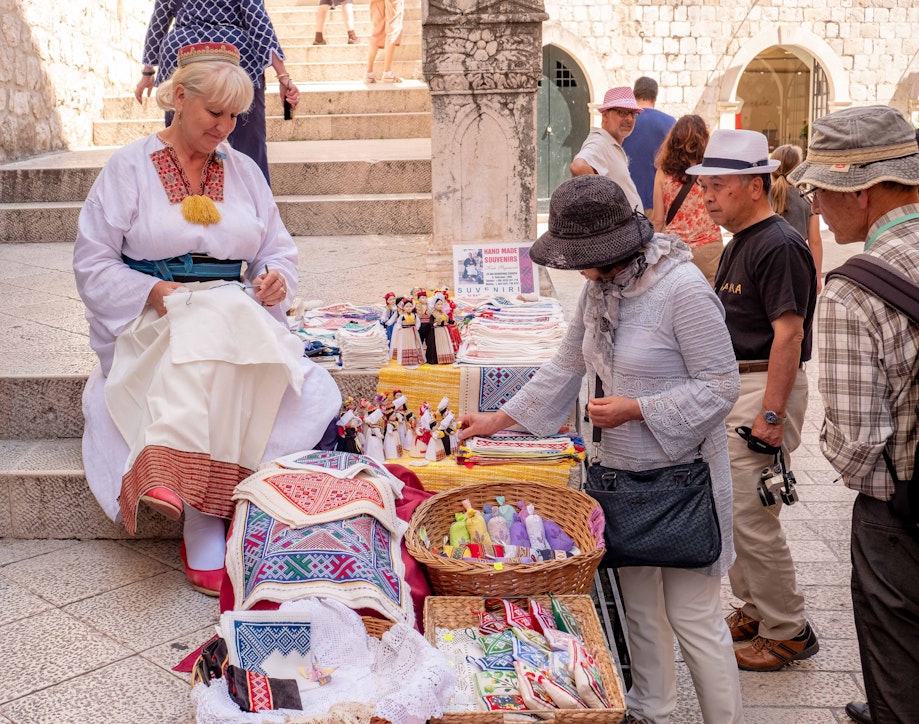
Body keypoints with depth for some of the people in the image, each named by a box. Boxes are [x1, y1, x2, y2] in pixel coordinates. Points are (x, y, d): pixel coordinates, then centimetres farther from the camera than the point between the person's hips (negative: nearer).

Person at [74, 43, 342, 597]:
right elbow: (93, 263, 2)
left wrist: (277, 277, -5)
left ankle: (169, 475, -35)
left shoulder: (243, 169, 17)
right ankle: (202, 521, -42)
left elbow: (279, 249, 19)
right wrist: (154, 293, -15)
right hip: (154, 321, -3)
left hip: (238, 318, 3)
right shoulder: (130, 167, 6)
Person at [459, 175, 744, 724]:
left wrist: (636, 409, -19)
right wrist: (500, 419, 14)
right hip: (621, 471, 8)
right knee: (639, 603, 19)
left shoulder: (681, 289, -20)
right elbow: (568, 367, 15)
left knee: (692, 617, 0)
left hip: (681, 474, -8)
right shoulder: (600, 287, 5)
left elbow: (720, 387, -17)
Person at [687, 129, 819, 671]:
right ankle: (756, 610, 31)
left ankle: (788, 631, 10)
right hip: (731, 387, 10)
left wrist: (771, 413, -24)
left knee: (752, 517, -5)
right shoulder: (739, 245, 15)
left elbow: (788, 334, -21)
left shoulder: (780, 246, -16)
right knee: (729, 511, 16)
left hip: (765, 389, -10)